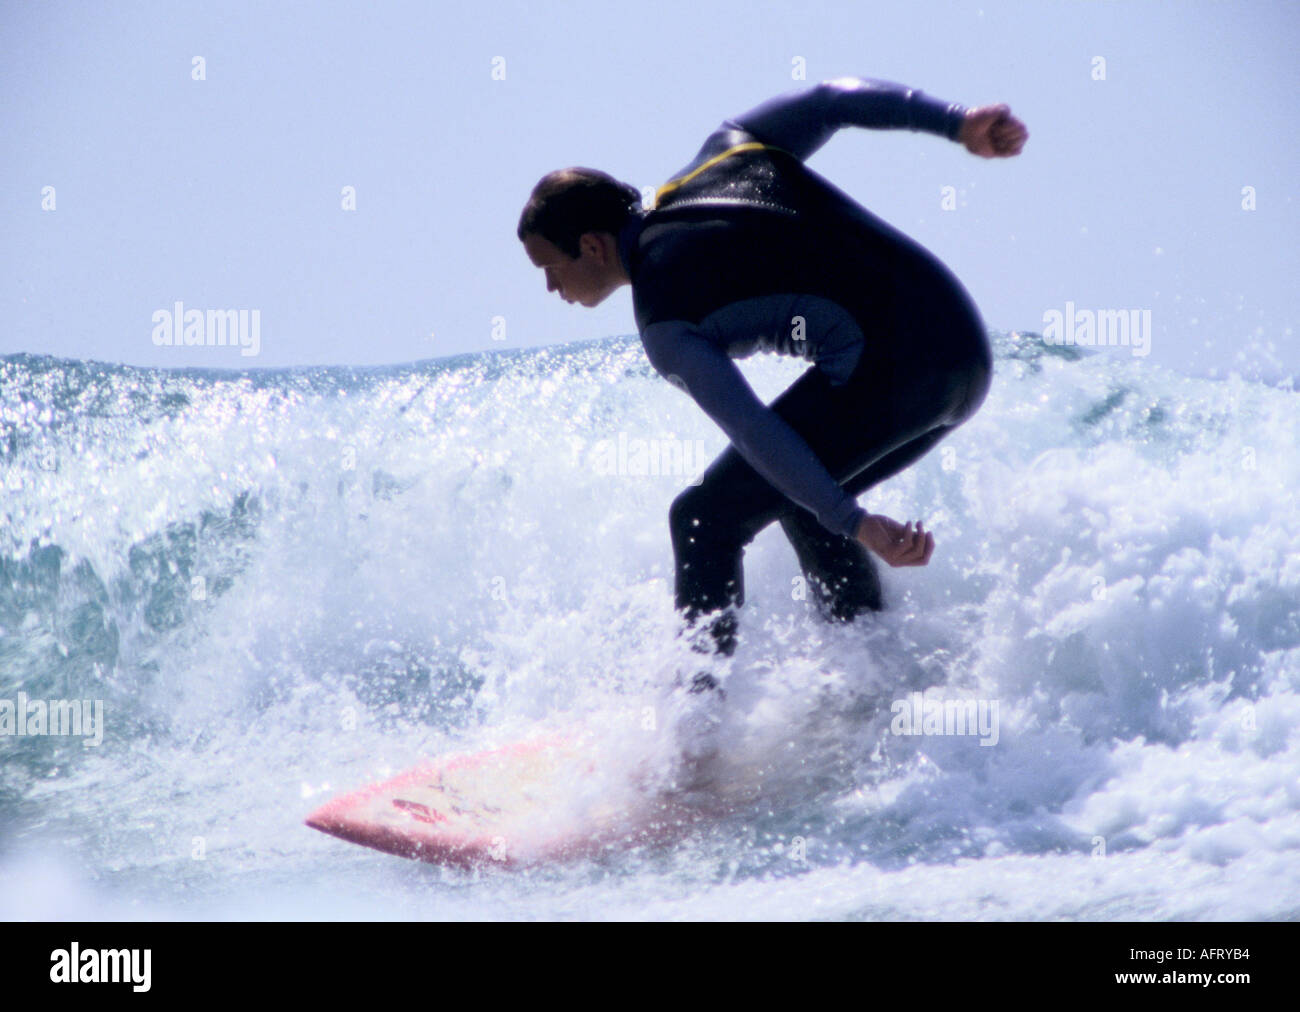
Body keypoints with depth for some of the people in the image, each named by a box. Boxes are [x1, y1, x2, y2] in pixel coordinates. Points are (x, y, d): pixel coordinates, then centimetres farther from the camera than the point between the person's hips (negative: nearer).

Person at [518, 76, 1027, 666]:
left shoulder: (665, 325, -4)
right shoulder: (724, 152, 17)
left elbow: (753, 430, -14)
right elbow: (834, 98, 10)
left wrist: (853, 524, -18)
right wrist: (961, 124, 3)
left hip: (886, 369, -9)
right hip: (967, 350, 9)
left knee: (706, 518, 1)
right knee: (801, 499, 27)